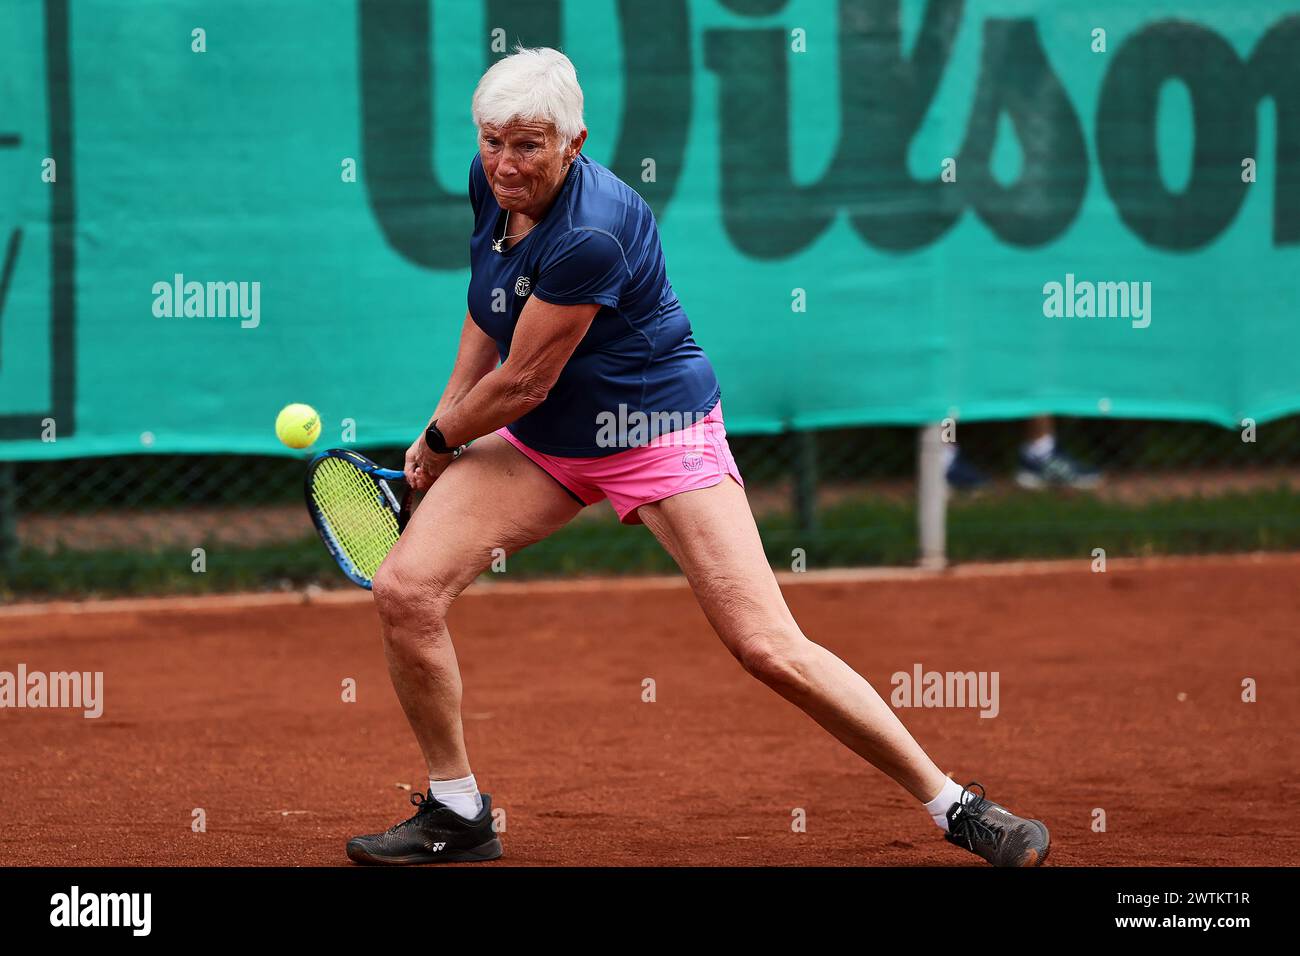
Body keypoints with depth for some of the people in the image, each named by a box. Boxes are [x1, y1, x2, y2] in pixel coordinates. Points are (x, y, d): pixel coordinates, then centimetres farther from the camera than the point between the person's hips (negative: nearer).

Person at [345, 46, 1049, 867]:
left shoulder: (589, 236, -30)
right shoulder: (493, 183, -6)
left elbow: (522, 382, -22)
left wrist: (441, 443, -5)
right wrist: (445, 416, 8)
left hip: (657, 435, -7)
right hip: (539, 441, 7)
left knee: (772, 649, -14)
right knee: (405, 590, -12)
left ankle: (954, 805, -2)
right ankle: (457, 814, 5)